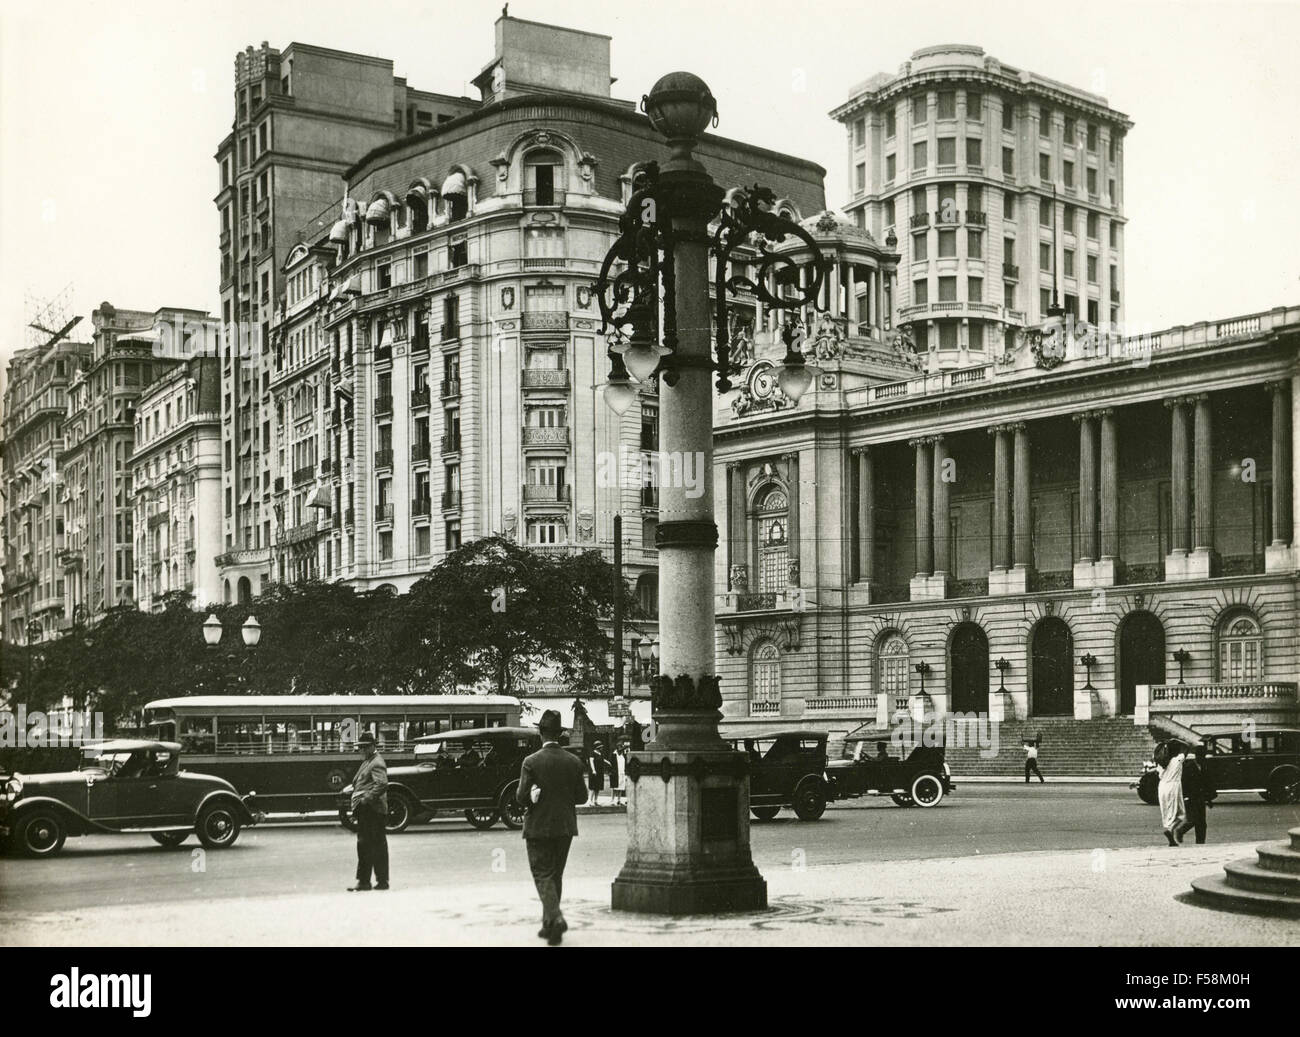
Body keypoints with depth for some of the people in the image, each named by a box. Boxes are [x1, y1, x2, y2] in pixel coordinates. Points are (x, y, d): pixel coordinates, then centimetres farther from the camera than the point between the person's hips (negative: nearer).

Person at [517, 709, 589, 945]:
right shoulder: (574, 762, -1)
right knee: (556, 874, 16)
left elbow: (522, 797, -13)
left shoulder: (531, 762, -12)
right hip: (565, 827, 4)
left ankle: (556, 917, -20)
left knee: (543, 875, 0)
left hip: (538, 827, -4)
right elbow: (582, 797, 3)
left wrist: (534, 797, 7)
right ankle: (549, 925, 22)